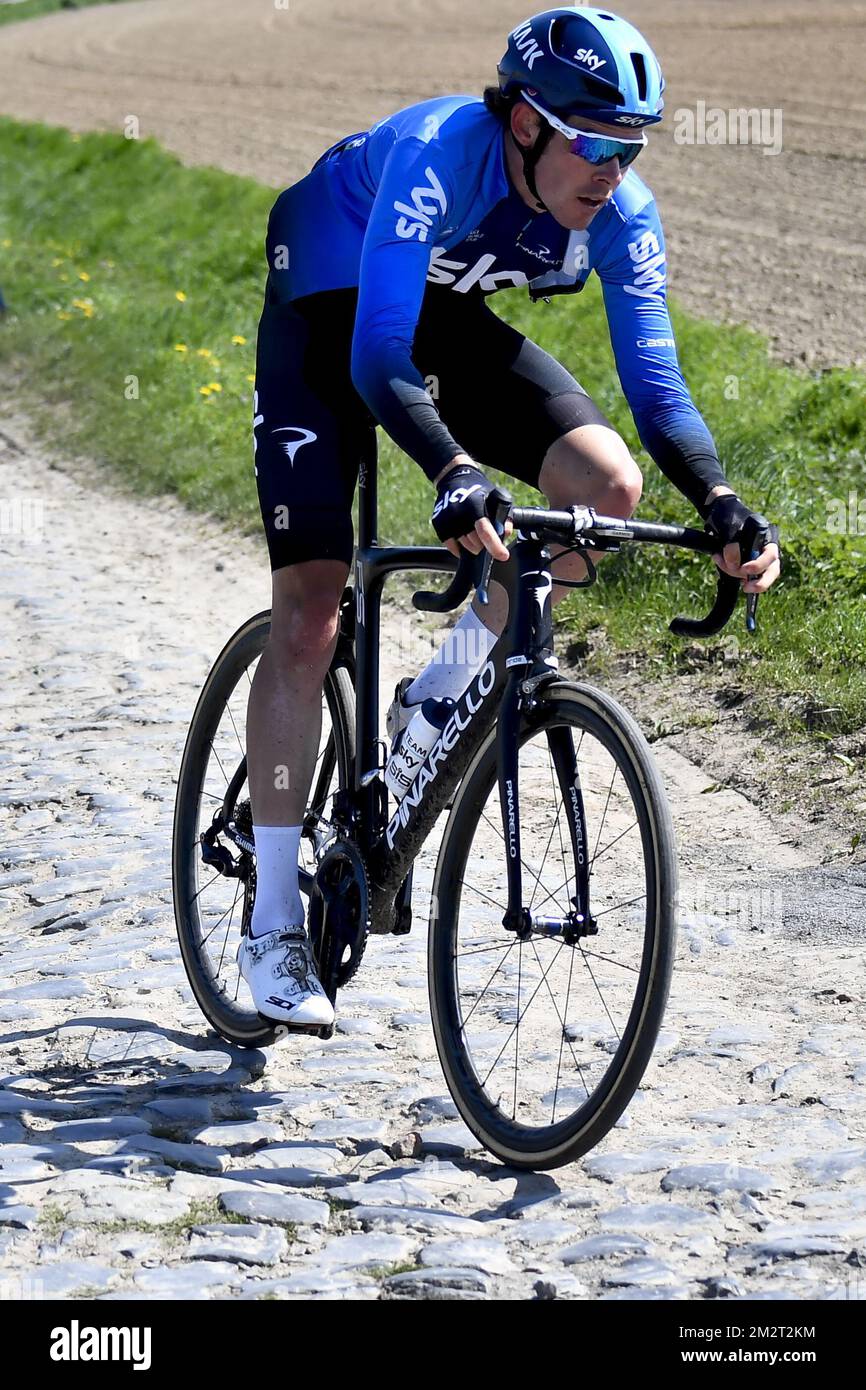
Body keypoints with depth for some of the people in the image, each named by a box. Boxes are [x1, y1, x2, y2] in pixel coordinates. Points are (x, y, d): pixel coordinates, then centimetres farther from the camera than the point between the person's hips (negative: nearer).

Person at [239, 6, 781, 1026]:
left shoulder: (622, 216, -20)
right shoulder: (438, 155, -36)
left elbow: (656, 384, -18)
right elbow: (379, 359, -42)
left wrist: (720, 503, -36)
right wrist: (455, 474, -58)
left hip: (449, 320, 5)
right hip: (331, 315, -5)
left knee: (610, 483, -21)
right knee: (310, 617, -14)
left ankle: (441, 698, 2)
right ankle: (273, 930, -7)